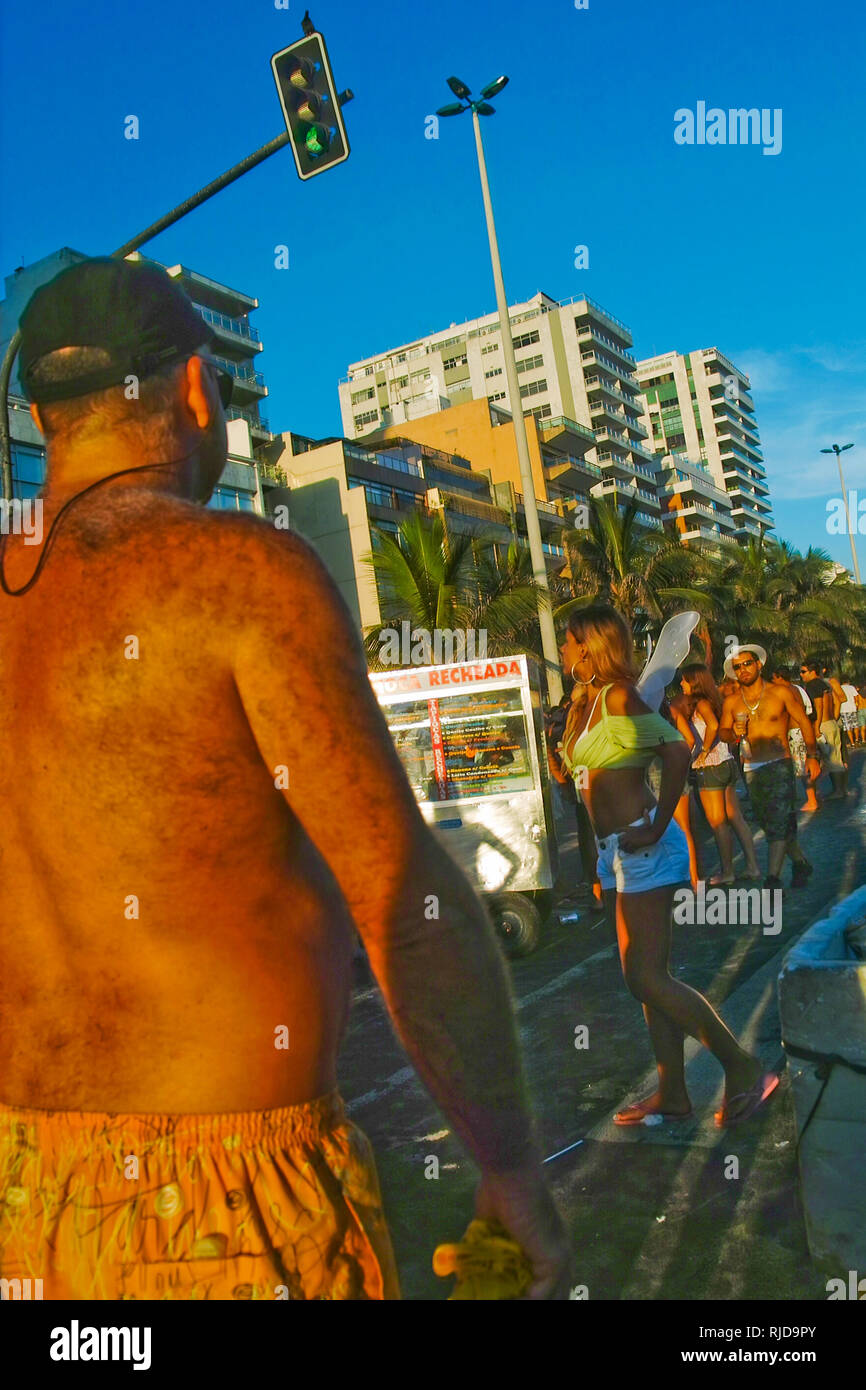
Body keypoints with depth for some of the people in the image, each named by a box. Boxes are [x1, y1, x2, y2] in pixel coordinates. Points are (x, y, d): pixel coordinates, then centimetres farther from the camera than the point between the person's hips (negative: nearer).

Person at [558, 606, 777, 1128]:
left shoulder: (619, 697, -14)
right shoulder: (589, 701, 13)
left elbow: (678, 752, -24)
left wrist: (656, 828, -21)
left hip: (642, 847, -9)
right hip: (618, 851, 10)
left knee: (647, 977, -7)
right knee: (647, 976, 12)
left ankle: (743, 1066, 5)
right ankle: (673, 1094, 21)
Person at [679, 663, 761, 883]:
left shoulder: (701, 703, -14)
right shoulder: (713, 700, 12)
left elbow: (713, 726, -32)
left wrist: (704, 751, -20)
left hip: (710, 767, -9)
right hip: (726, 763, 9)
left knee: (718, 823, 1)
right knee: (735, 818, 10)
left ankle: (727, 872, 8)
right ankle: (753, 867, 11)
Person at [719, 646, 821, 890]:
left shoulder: (780, 693, -2)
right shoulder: (731, 702, 4)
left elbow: (804, 722, 4)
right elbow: (722, 731, 11)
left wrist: (811, 755, 0)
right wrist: (735, 733, -12)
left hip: (779, 766, -4)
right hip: (751, 770, 4)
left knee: (778, 822, -13)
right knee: (767, 823, 11)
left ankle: (773, 879, -13)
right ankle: (800, 862, 32)